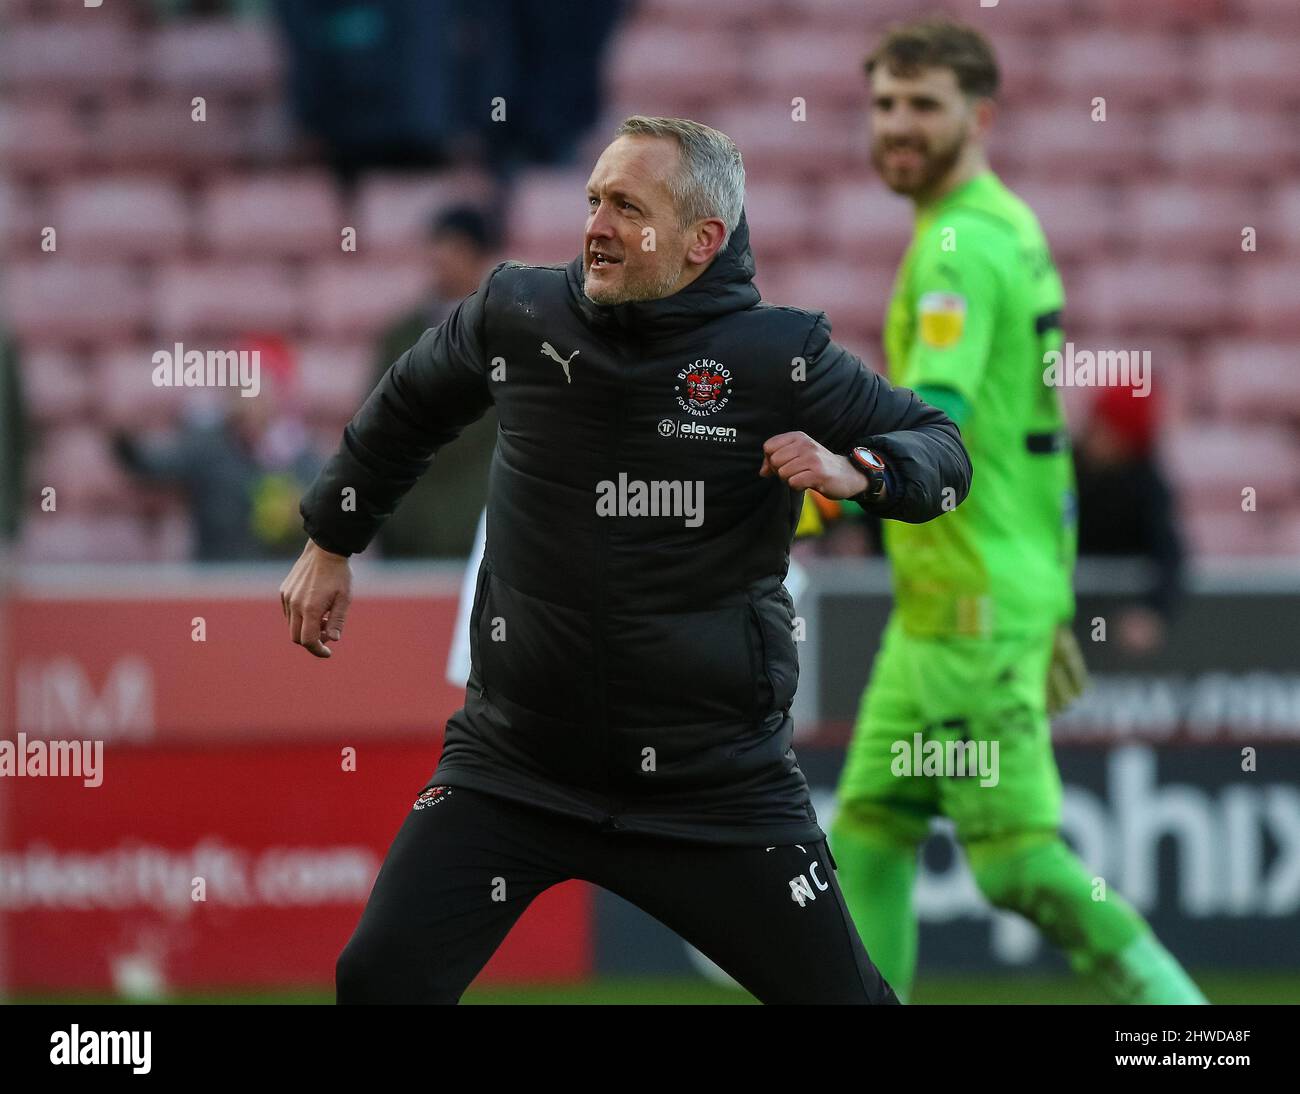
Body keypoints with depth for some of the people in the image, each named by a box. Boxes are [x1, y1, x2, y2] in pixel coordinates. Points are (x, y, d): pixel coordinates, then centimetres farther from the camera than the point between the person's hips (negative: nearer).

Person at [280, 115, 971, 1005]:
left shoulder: (780, 357, -8)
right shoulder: (515, 314, -2)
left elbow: (942, 451, 1)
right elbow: (408, 408, 19)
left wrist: (854, 472, -20)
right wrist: (331, 544, 23)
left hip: (718, 780, -1)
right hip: (514, 763, 2)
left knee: (840, 996, 2)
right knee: (384, 978, -12)